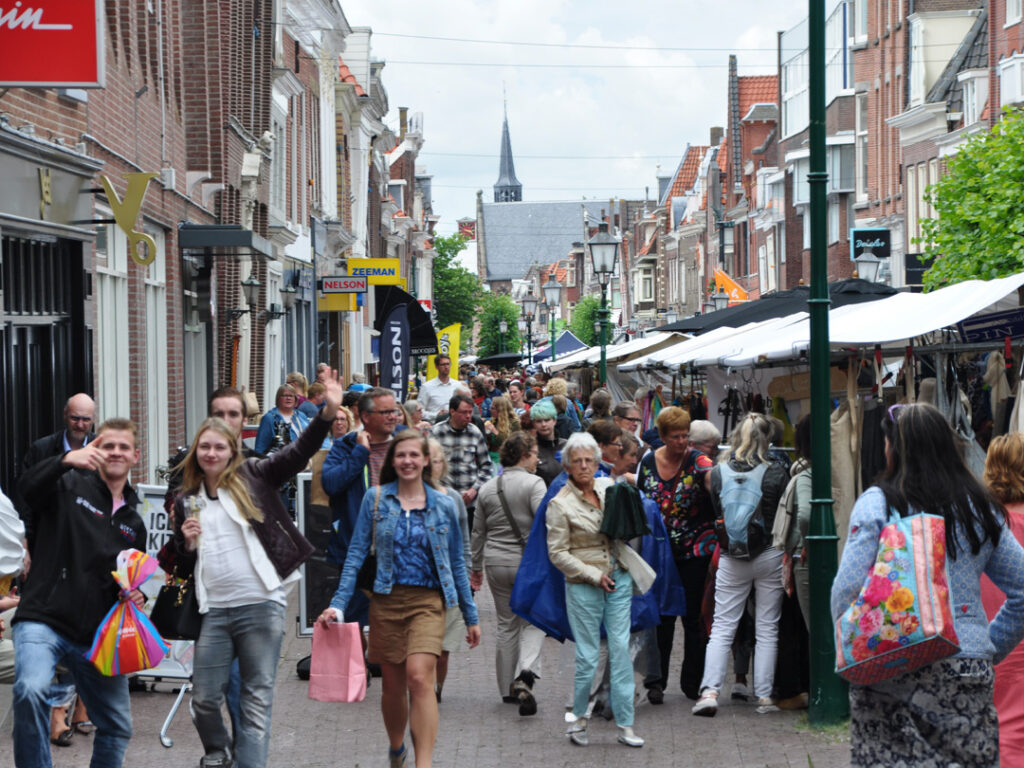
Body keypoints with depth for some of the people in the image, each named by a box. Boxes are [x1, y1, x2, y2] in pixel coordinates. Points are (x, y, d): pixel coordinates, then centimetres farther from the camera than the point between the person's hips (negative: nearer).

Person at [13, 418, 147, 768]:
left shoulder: (134, 521, 18)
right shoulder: (70, 486, 1)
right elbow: (29, 487, -22)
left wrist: (137, 595, 4)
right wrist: (67, 460, -41)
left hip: (98, 636, 6)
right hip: (43, 622, -6)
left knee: (118, 727, 10)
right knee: (30, 690, -32)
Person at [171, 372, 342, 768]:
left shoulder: (252, 478, 2)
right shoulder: (186, 501, 13)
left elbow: (298, 453, -11)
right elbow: (183, 567, 19)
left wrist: (328, 412, -25)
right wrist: (187, 544, -3)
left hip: (261, 606, -3)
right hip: (214, 611, 4)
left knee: (257, 701, -1)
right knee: (204, 699, 5)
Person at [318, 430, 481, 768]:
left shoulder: (443, 505, 4)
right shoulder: (375, 499, 3)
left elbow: (457, 564, 10)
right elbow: (356, 554, 1)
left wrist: (471, 616, 11)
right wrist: (338, 604, -7)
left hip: (427, 602, -1)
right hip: (386, 601, 1)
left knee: (419, 678, -19)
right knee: (393, 685, 11)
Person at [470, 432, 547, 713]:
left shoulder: (487, 488, 9)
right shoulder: (533, 483, -9)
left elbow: (478, 532, 16)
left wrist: (476, 567, 25)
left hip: (496, 564, 5)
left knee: (506, 624, 14)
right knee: (533, 621, 3)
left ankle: (508, 688, 17)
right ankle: (525, 674, -21)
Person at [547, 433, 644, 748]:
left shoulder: (609, 486, 6)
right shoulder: (560, 504, -8)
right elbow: (558, 553, -9)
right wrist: (594, 576, -12)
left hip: (619, 580, 4)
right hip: (583, 585, -4)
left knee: (621, 651, 2)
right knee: (588, 656, -1)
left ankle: (625, 725, 6)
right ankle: (578, 717, 18)